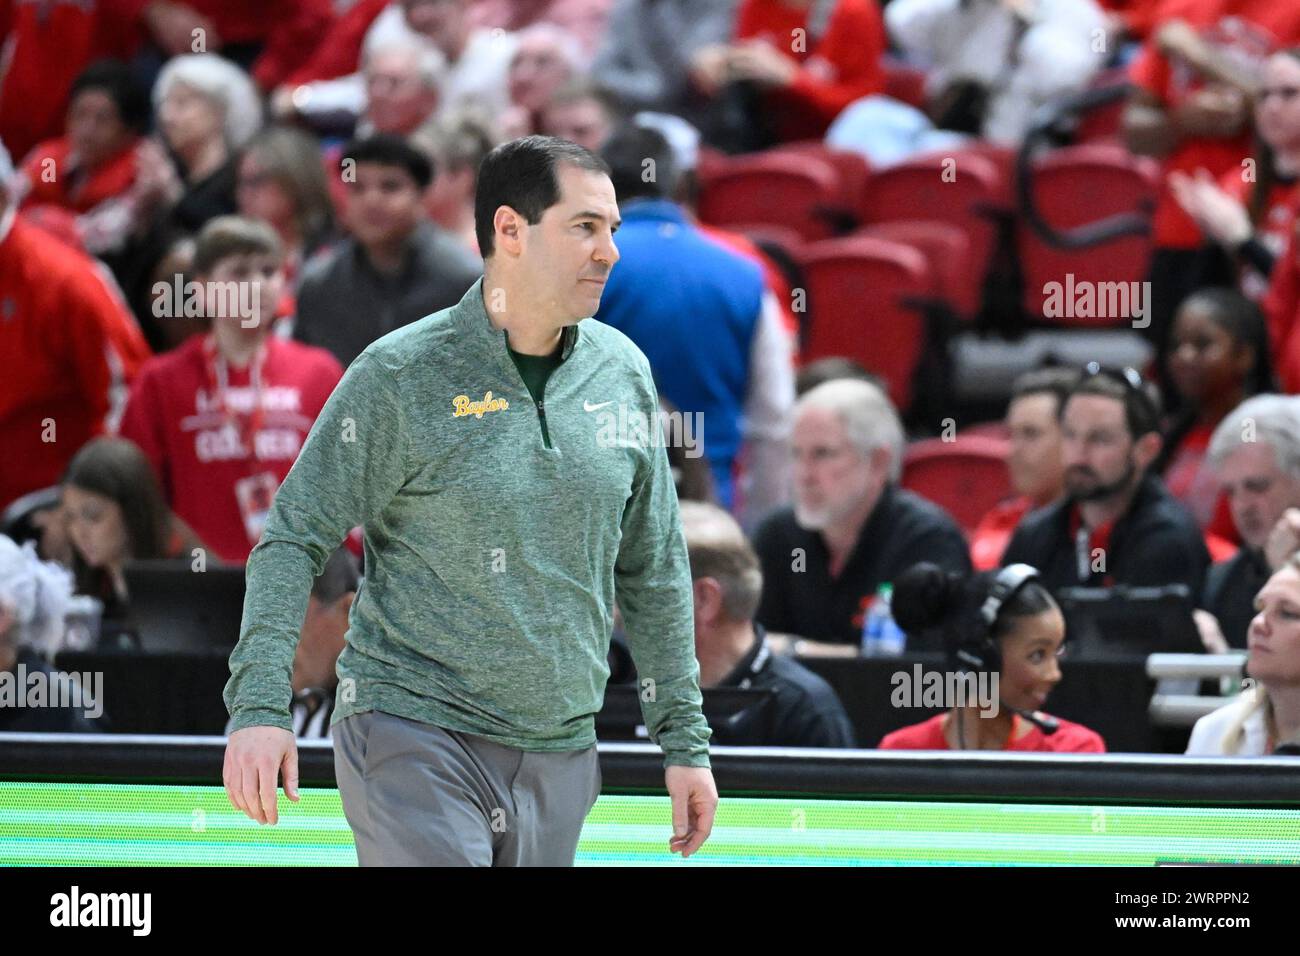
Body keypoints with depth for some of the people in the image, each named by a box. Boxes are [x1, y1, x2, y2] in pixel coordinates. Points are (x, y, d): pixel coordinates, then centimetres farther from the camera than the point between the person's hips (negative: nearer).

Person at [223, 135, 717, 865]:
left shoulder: (623, 373, 7)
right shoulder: (400, 374, -8)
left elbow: (654, 568, 16)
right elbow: (294, 538, -5)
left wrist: (685, 737, 15)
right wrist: (260, 705, -16)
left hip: (559, 757, 5)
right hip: (416, 734, -5)